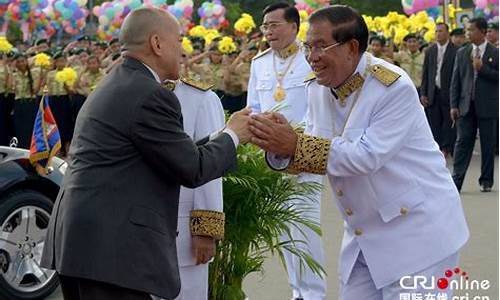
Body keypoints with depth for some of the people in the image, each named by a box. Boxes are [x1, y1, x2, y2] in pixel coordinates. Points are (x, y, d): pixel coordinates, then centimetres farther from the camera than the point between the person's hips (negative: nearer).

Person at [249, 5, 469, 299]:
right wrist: (281, 145, -19)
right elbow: (313, 148, 4)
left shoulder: (395, 87, -20)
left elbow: (367, 156, -26)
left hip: (416, 232, -7)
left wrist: (294, 145, -30)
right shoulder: (319, 87, 3)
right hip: (364, 237, 7)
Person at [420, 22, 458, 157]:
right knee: (435, 125, 6)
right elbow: (425, 74, 11)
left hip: (449, 93, -4)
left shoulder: (456, 51, -6)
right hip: (433, 93, 4)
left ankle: (446, 148, 11)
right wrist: (423, 93, 5)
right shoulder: (430, 51, 9)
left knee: (449, 123, 1)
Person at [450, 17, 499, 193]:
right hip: (466, 106, 2)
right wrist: (453, 105, 2)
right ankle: (457, 180, -6)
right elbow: (455, 80, 8)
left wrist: (482, 68, -16)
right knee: (463, 142, -3)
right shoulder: (462, 53, 9)